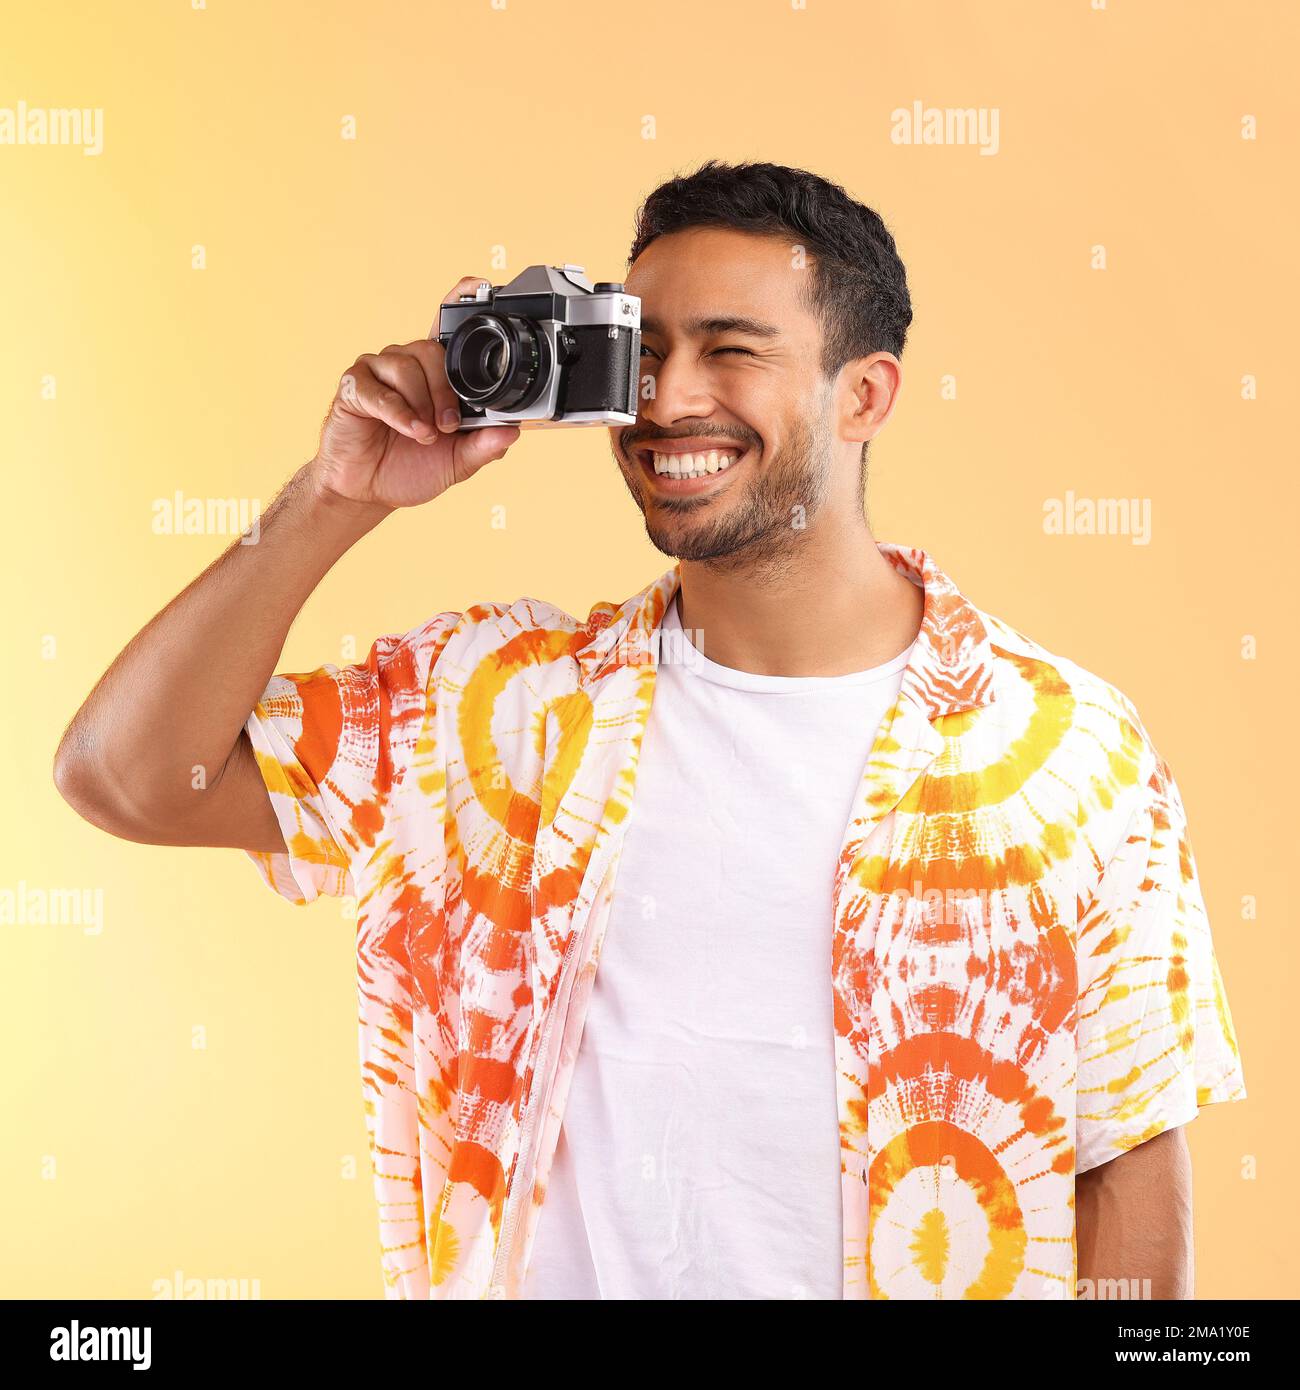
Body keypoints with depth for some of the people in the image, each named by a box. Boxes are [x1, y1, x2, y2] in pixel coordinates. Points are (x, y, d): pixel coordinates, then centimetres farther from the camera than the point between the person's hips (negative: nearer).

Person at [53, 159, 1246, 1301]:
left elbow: (1133, 1169, -6)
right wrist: (341, 497, -15)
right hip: (554, 1273, 2)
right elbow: (127, 775, -7)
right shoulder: (518, 698, -4)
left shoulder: (1068, 750, -10)